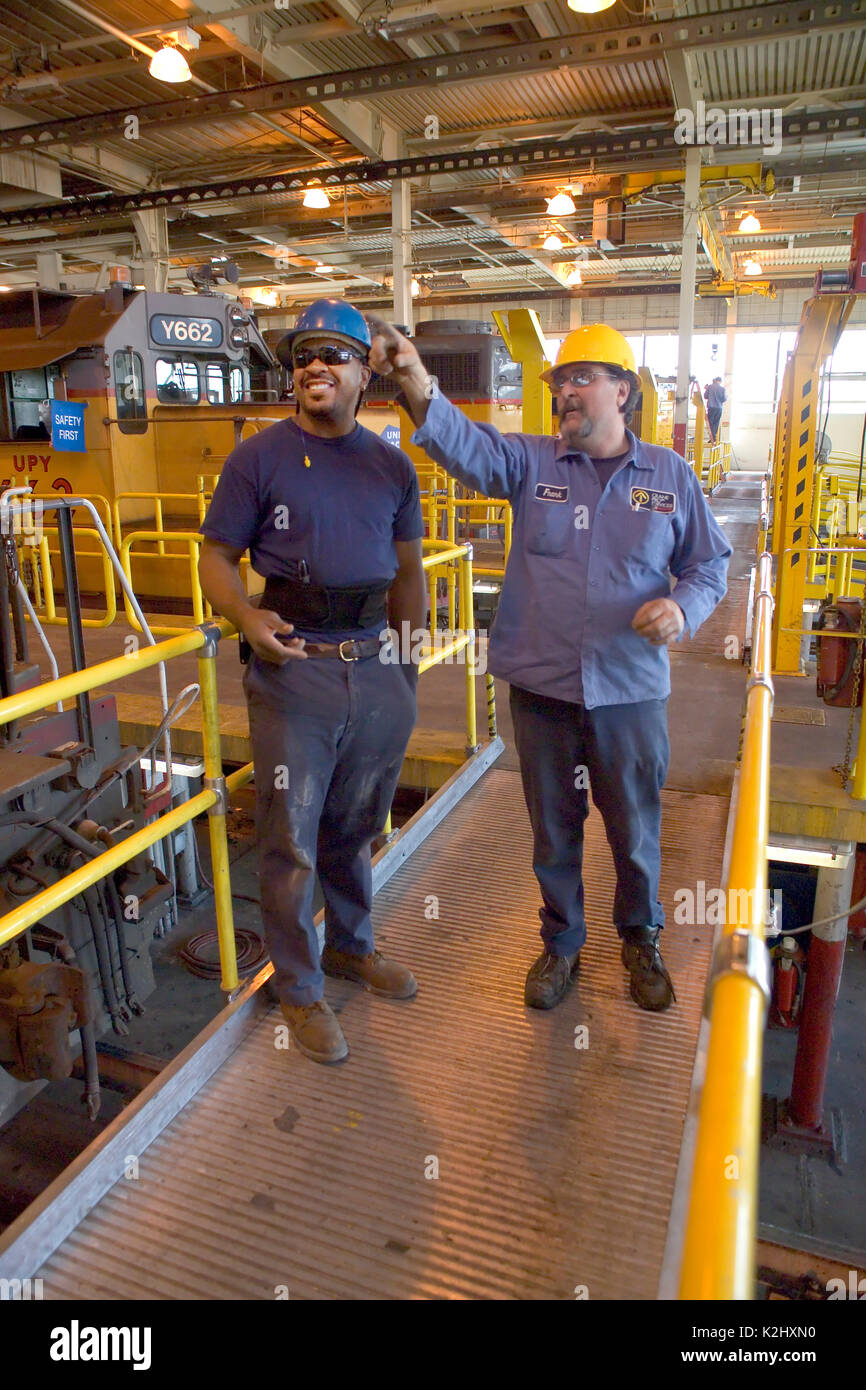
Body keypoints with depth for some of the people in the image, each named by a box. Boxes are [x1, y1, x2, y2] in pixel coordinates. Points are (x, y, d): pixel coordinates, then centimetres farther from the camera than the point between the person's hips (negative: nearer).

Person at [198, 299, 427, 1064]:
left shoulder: (392, 465, 9)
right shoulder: (260, 457, -2)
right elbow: (216, 556, -1)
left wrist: (407, 664, 13)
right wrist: (248, 617, -22)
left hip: (374, 666, 4)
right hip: (294, 667, -3)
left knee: (354, 827, 17)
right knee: (291, 841, 3)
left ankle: (352, 947, 41)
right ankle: (300, 990, 23)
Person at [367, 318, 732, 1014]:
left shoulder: (671, 474, 3)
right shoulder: (530, 461, 1)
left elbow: (711, 562, 9)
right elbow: (463, 441, -17)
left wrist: (683, 606, -12)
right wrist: (416, 380, -36)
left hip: (632, 692, 0)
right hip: (543, 688, 0)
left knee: (636, 830, 15)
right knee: (553, 829, 15)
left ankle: (641, 938, 42)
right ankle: (562, 942, 38)